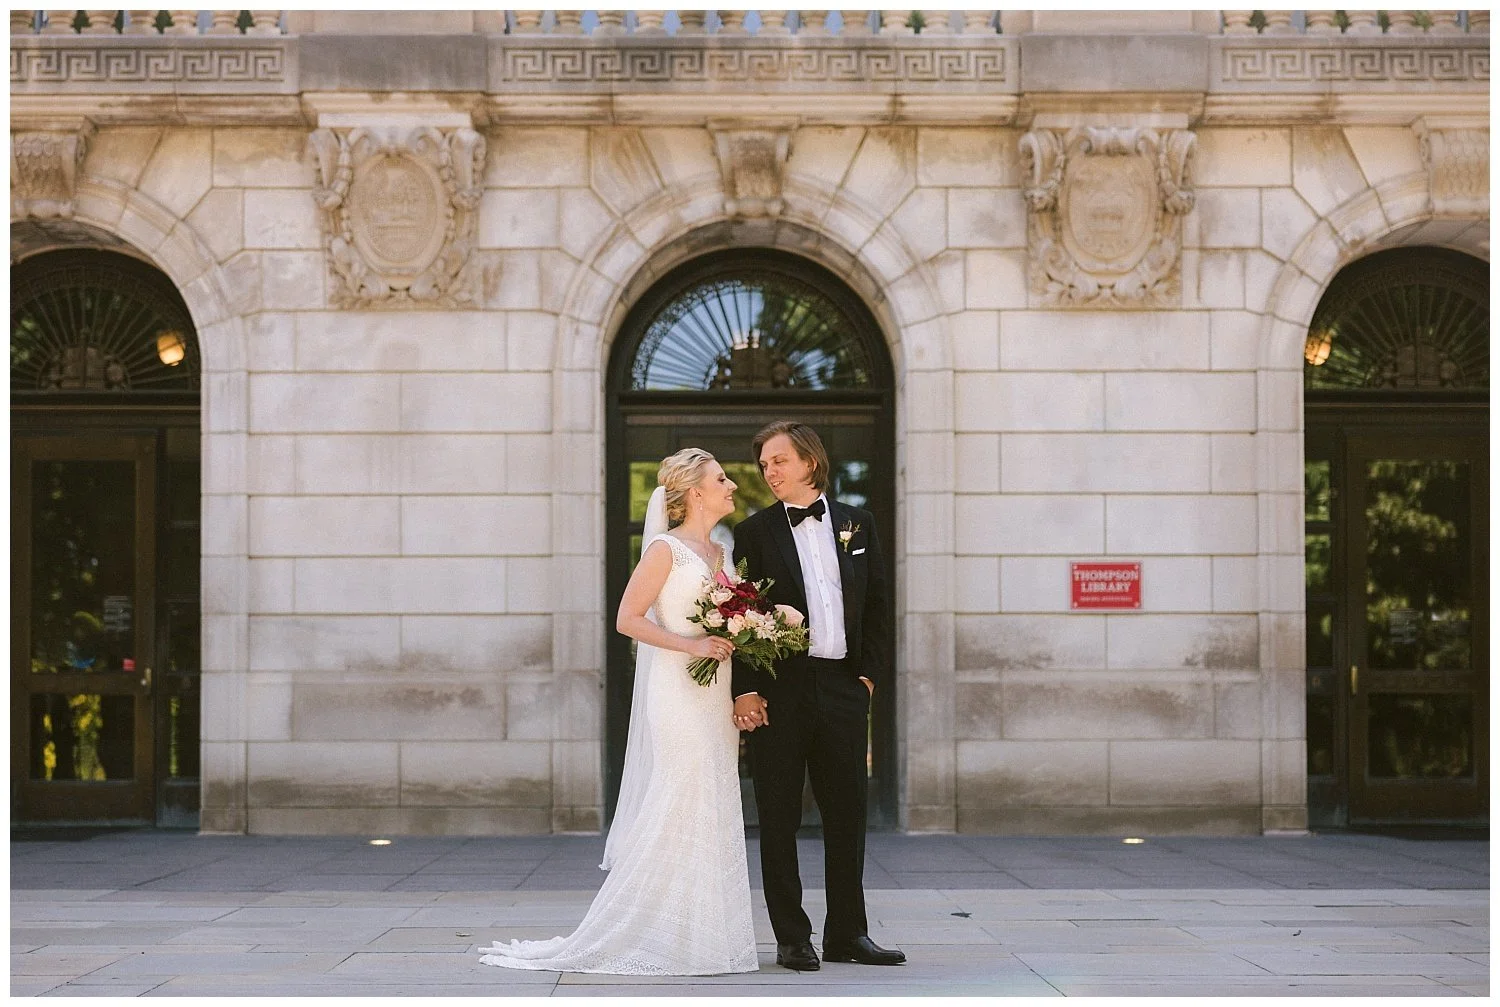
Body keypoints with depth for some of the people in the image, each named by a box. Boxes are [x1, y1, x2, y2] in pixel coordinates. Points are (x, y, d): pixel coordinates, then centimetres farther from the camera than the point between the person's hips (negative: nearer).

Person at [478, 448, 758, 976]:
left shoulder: (717, 553, 16)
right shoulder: (666, 549, -8)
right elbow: (628, 619, -13)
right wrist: (690, 645, -19)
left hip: (715, 699, 8)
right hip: (677, 695, -8)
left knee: (712, 817, 7)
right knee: (675, 811, -8)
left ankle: (703, 935, 12)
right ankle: (657, 938, -1)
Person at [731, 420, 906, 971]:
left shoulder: (857, 523, 10)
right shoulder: (754, 532, 1)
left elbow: (876, 605, 12)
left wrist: (870, 674, 3)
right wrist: (745, 691, -10)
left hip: (843, 687, 3)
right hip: (780, 691, -3)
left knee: (847, 815, 8)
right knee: (779, 819, 1)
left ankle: (847, 933, 17)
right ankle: (792, 939, 8)